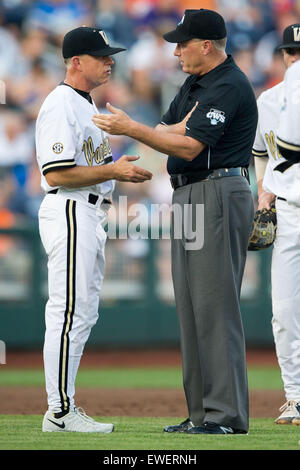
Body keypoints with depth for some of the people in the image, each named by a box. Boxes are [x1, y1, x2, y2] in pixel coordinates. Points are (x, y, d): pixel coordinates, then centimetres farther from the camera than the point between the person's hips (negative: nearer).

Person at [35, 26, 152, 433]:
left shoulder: (87, 106, 19)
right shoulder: (60, 106, -14)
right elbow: (56, 173, -21)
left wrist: (123, 171, 10)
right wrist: (112, 171, -20)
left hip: (90, 215, 11)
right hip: (68, 213, -11)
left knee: (82, 315, 11)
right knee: (71, 313, -10)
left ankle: (64, 407, 15)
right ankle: (60, 412, -8)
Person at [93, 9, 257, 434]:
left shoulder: (229, 87, -15)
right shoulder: (195, 83, 17)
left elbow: (189, 146, -20)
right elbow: (170, 131, 13)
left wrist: (131, 128, -19)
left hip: (218, 195, -10)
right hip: (189, 198, 10)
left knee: (215, 304, -11)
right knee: (192, 305, 9)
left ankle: (227, 415, -11)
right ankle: (201, 413, 13)